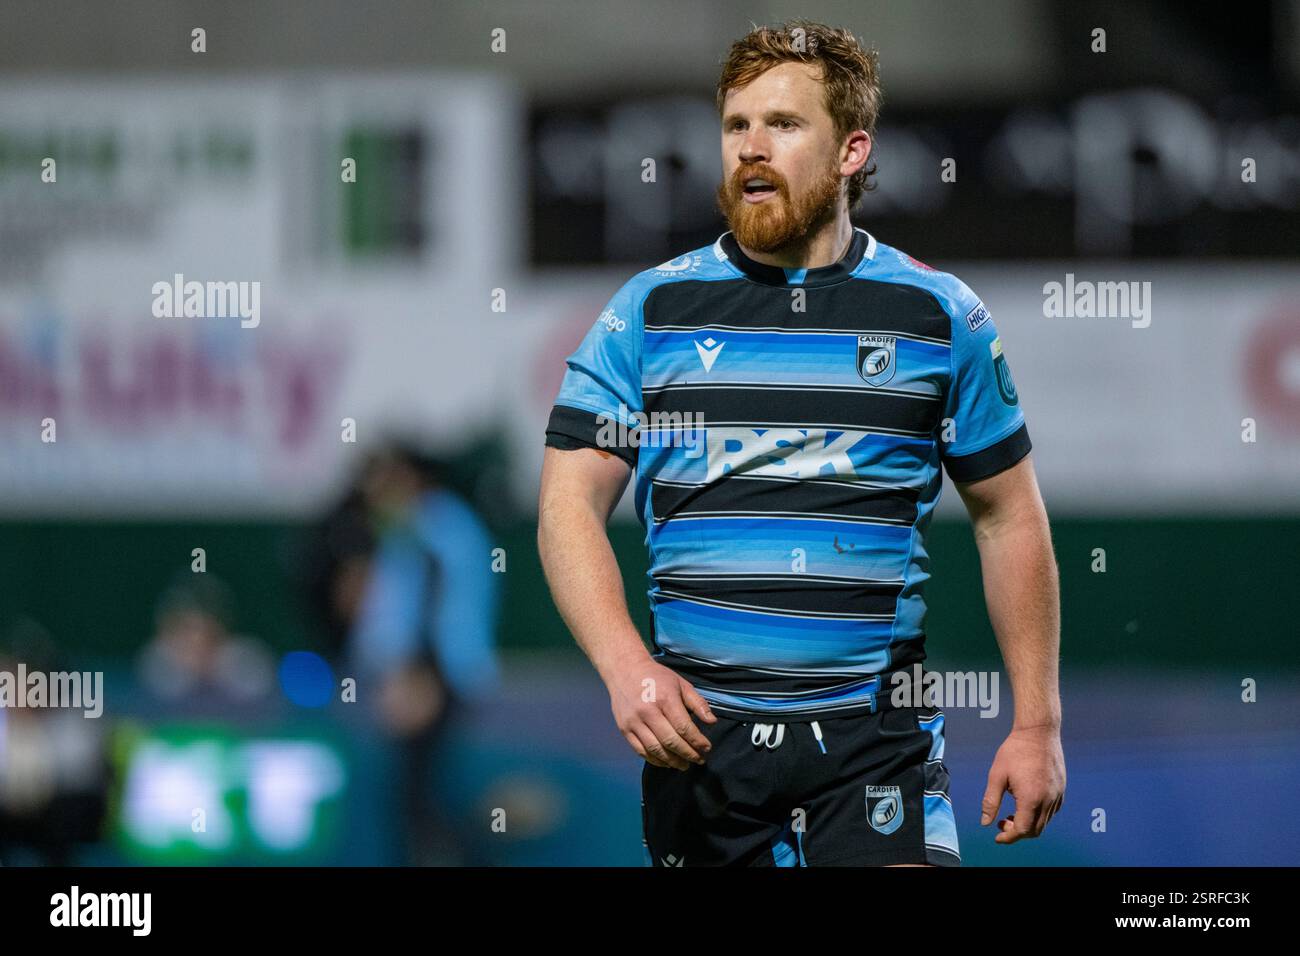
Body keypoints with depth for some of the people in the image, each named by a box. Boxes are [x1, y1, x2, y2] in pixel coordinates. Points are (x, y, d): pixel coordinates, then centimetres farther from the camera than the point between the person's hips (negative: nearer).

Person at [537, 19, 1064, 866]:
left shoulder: (942, 317, 6)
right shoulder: (649, 312, 6)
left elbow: (1009, 520, 11)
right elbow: (571, 503, 2)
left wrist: (1038, 725, 6)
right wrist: (627, 667, -14)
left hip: (876, 733, -1)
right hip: (697, 726, 1)